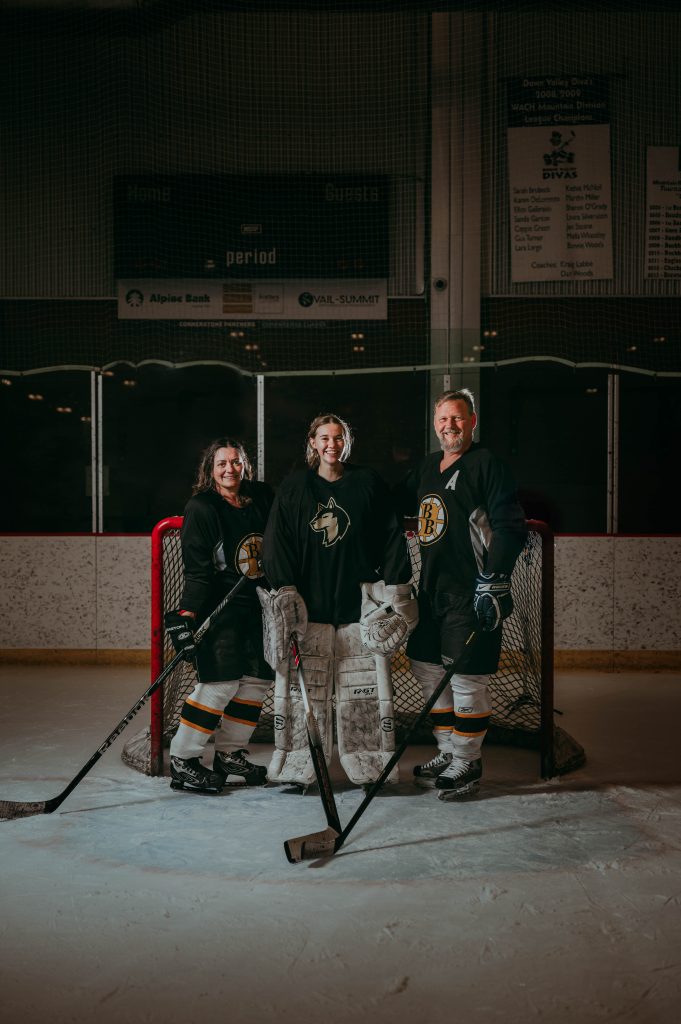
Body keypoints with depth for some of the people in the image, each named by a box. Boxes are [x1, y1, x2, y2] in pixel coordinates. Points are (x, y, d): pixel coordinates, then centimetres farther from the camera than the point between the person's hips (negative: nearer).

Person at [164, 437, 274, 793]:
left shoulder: (263, 498, 6)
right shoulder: (201, 508, -9)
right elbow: (198, 571, -14)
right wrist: (187, 614, -21)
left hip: (258, 606, 6)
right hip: (219, 607, -6)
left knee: (258, 680, 8)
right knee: (221, 682, -11)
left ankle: (229, 755, 22)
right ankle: (183, 760, 3)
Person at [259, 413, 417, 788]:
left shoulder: (368, 483, 6)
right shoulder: (293, 488, 7)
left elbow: (392, 539, 6)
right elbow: (277, 543, 3)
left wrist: (396, 589, 0)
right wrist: (283, 593, -7)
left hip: (359, 603, 0)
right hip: (308, 604, 0)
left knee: (366, 689, 2)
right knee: (302, 689, 1)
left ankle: (371, 768, 14)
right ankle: (297, 768, 13)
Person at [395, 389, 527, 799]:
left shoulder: (487, 464, -8)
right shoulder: (428, 466, 15)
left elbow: (511, 527, -14)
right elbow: (402, 504, 32)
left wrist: (494, 581, -20)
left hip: (471, 593, -8)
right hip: (432, 590, 8)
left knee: (467, 677, -3)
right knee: (428, 668, 13)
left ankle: (468, 762, 13)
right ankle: (448, 753, 28)